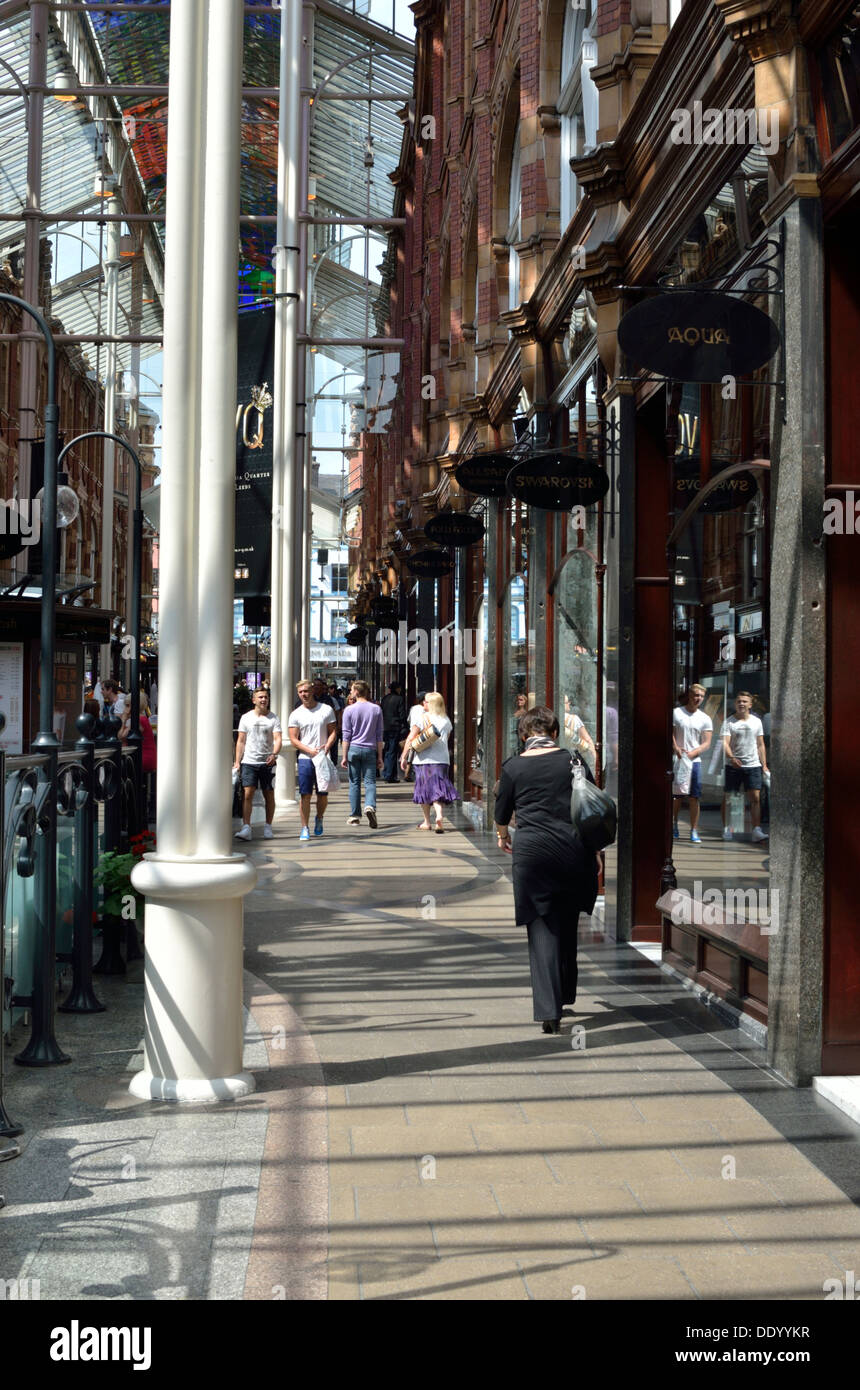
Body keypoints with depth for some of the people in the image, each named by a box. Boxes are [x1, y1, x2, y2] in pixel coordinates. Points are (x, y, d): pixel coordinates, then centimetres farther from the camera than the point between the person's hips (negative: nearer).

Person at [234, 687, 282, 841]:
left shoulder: (273, 718, 5)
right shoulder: (246, 717, 9)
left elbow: (278, 739, -5)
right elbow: (241, 741, 11)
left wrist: (274, 754, -23)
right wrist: (237, 761, 4)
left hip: (267, 762, 0)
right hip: (249, 761, 0)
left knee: (269, 795, 5)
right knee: (247, 794, -10)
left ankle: (268, 827, 14)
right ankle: (246, 828, -14)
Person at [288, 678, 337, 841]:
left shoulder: (326, 710, 5)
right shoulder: (296, 714, 4)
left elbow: (333, 731, 6)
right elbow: (293, 739, 1)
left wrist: (327, 747, -13)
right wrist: (311, 751, -13)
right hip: (305, 759, -1)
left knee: (323, 794, 6)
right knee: (305, 794, -5)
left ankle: (319, 818, 32)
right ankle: (304, 828, 0)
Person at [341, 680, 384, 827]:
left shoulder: (349, 710, -3)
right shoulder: (376, 709, 3)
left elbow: (346, 735, -3)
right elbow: (379, 735, 6)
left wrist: (344, 756, 2)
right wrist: (380, 756, 10)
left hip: (354, 749, -1)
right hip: (370, 750, 1)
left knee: (354, 783, 6)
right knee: (370, 781, 2)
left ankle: (355, 816, 10)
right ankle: (370, 806, -24)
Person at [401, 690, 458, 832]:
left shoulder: (422, 718, -6)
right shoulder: (446, 720, 8)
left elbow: (410, 738, -8)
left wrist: (404, 757, -3)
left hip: (423, 759, -3)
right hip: (442, 759, 3)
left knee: (424, 789, 10)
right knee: (438, 789, 1)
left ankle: (427, 822, 16)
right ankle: (439, 815, -23)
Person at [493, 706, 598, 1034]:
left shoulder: (514, 766, 1)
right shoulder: (573, 761, 5)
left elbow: (502, 813, 13)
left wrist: (502, 836, 34)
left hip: (533, 852, -2)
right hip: (574, 850, 2)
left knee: (542, 928, 0)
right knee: (567, 926, 18)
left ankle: (548, 1010, -9)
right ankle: (564, 995, 29)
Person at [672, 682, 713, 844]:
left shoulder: (705, 719, 8)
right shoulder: (676, 712, 3)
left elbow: (707, 743, 4)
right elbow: (670, 733, 0)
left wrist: (693, 753, -12)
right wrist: (676, 748, -18)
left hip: (695, 760, 1)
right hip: (677, 760, -1)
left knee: (694, 797, -3)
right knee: (676, 796, 4)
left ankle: (694, 831, 1)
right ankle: (674, 826, 20)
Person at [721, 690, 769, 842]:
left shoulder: (756, 721, 13)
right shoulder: (729, 722, 2)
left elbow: (760, 745, 16)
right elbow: (725, 743, -10)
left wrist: (764, 765, 9)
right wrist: (731, 757, -28)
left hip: (753, 765, 2)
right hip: (733, 766, -2)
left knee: (755, 798, -6)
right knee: (728, 798, 1)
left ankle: (756, 829, -7)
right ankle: (727, 828, 10)